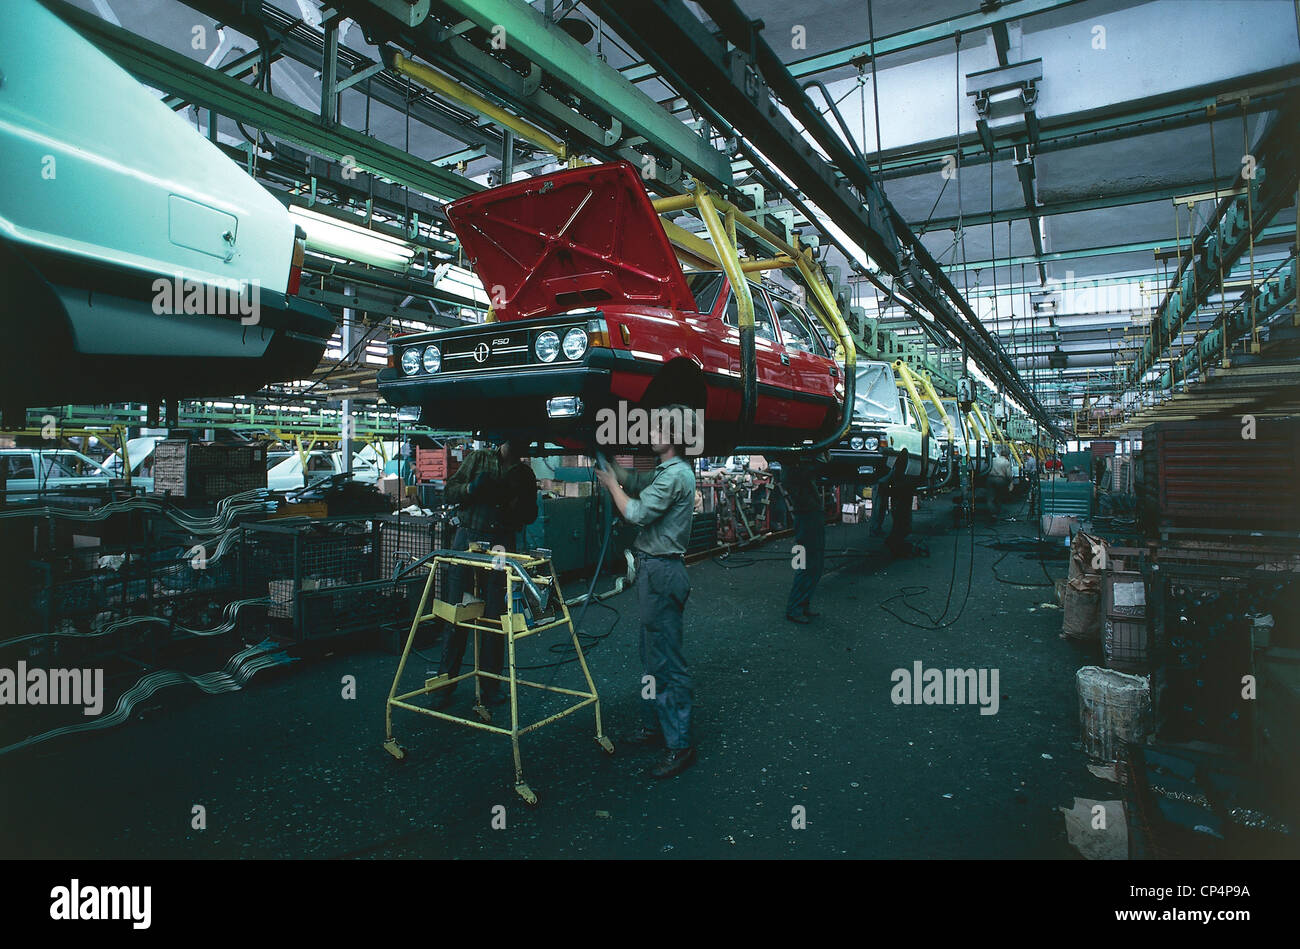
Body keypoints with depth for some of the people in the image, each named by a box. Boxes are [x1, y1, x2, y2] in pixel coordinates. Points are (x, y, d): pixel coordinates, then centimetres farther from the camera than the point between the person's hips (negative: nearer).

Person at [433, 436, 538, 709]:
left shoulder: (525, 474, 14)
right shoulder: (479, 458, 10)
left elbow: (530, 516, 11)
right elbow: (449, 490, 8)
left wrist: (515, 499, -8)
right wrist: (472, 487, -11)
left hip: (502, 545, 1)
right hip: (467, 539, -1)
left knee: (496, 615, 2)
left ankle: (491, 684, 14)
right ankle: (445, 680, 12)